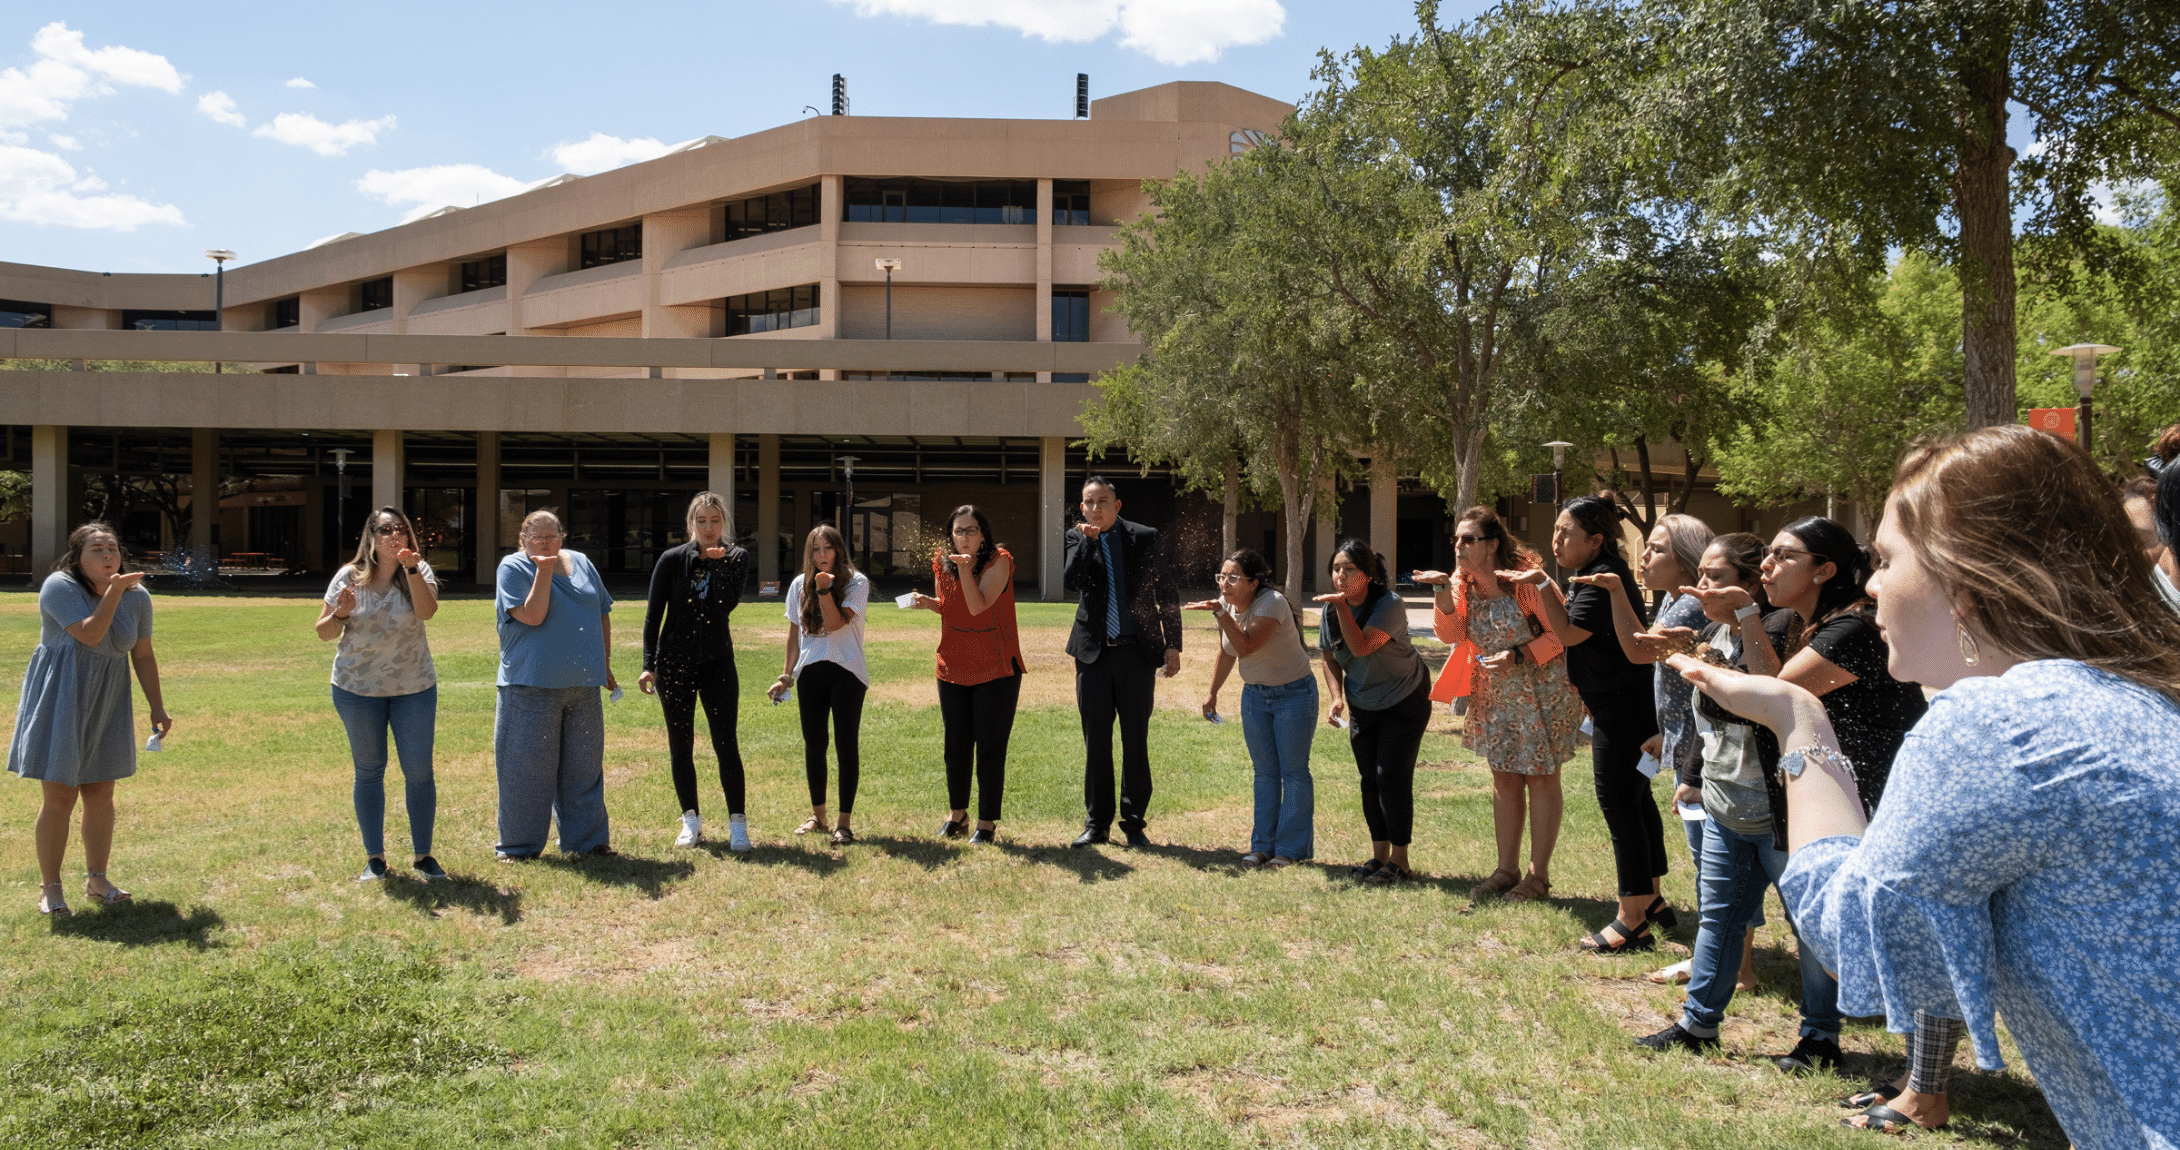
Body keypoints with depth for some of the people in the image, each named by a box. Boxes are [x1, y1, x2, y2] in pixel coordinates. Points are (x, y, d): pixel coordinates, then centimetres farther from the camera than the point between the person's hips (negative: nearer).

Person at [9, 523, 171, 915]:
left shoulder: (137, 597, 2)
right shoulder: (59, 587, -12)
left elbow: (143, 655, 8)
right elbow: (90, 635, -24)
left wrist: (157, 707, 5)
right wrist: (114, 590, -27)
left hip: (106, 706, 5)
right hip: (60, 701, -4)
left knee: (100, 794, 10)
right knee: (59, 798, -2)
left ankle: (96, 880, 23)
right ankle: (49, 887, 12)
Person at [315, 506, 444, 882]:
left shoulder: (419, 571, -6)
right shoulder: (349, 577, -5)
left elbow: (427, 612, -25)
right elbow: (323, 632, 1)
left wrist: (412, 568, -33)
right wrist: (341, 614, -19)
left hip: (414, 687, 0)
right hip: (357, 688, 0)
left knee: (419, 771, 0)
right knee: (369, 771, 9)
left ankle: (422, 854, 13)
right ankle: (374, 858, 18)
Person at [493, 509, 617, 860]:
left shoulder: (581, 563, 12)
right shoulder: (513, 568, -3)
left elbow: (603, 614, 18)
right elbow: (532, 616, -15)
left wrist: (605, 664, 15)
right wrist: (544, 571, -18)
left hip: (583, 685, 4)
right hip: (531, 685, -4)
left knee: (583, 766, 10)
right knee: (526, 766, 0)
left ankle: (587, 838, 19)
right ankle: (519, 844, 12)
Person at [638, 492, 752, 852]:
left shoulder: (736, 559, 0)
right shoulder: (672, 560, -3)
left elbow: (728, 604, -16)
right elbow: (653, 615, 0)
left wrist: (718, 563, -18)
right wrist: (648, 665, -4)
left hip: (717, 662, 0)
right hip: (674, 663, 0)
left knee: (726, 743, -6)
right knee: (680, 745, 8)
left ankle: (737, 824, 0)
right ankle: (691, 821, 21)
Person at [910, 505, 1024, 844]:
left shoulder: (999, 561, -12)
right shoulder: (941, 564, 2)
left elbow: (978, 606, -23)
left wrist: (965, 567, -31)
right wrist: (929, 603, -3)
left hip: (995, 667, -5)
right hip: (954, 667, 5)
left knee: (990, 746, -2)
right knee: (956, 743, 14)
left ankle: (987, 822, 8)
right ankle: (957, 814, 29)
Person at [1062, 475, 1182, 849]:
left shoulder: (1143, 538, 1)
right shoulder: (1078, 538, 6)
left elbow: (1168, 594, 4)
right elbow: (1070, 582, -11)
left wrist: (1173, 645, 0)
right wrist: (1088, 540, -17)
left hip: (1137, 651, -2)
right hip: (1094, 651, 2)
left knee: (1135, 741, 2)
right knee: (1095, 740, 6)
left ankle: (1134, 824, 13)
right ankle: (1096, 824, 16)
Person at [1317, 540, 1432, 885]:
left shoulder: (1389, 605, -24)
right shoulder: (1329, 610, -6)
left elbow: (1361, 647, -35)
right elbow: (1330, 657, 7)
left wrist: (1342, 606, -37)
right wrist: (1337, 697, -7)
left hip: (1404, 701, -6)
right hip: (1363, 705, 6)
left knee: (1392, 777, -9)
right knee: (1370, 779, 9)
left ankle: (1399, 861, 1)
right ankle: (1379, 854, 21)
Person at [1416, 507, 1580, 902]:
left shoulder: (1525, 581, -21)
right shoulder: (1463, 583, -2)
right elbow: (1452, 635, -9)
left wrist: (1518, 656, -26)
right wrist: (1443, 593, -22)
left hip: (1541, 692, -7)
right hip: (1494, 696, 7)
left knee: (1541, 778, 3)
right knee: (1504, 779, 13)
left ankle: (1538, 874, 13)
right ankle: (1507, 870, 23)